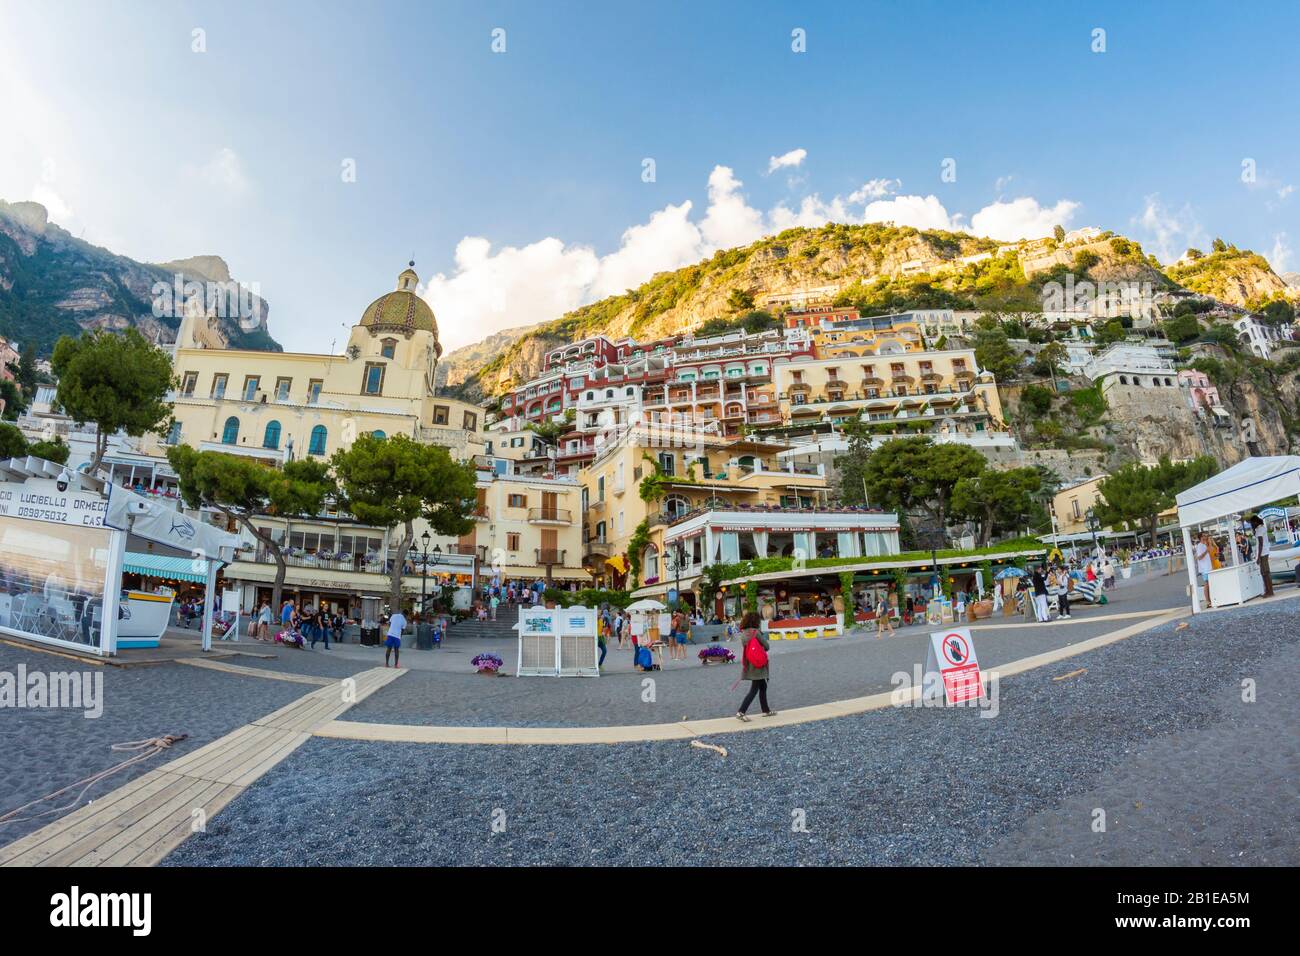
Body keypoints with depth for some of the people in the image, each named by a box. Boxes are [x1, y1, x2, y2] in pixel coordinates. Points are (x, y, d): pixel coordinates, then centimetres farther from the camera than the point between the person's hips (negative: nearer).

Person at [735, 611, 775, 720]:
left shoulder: (743, 633, 2)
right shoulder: (756, 632, -17)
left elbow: (745, 646, 7)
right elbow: (767, 646, -11)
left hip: (749, 665, 7)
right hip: (758, 666, -7)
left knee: (763, 686, 21)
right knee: (754, 690, -2)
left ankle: (766, 710, 29)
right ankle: (740, 712, -8)